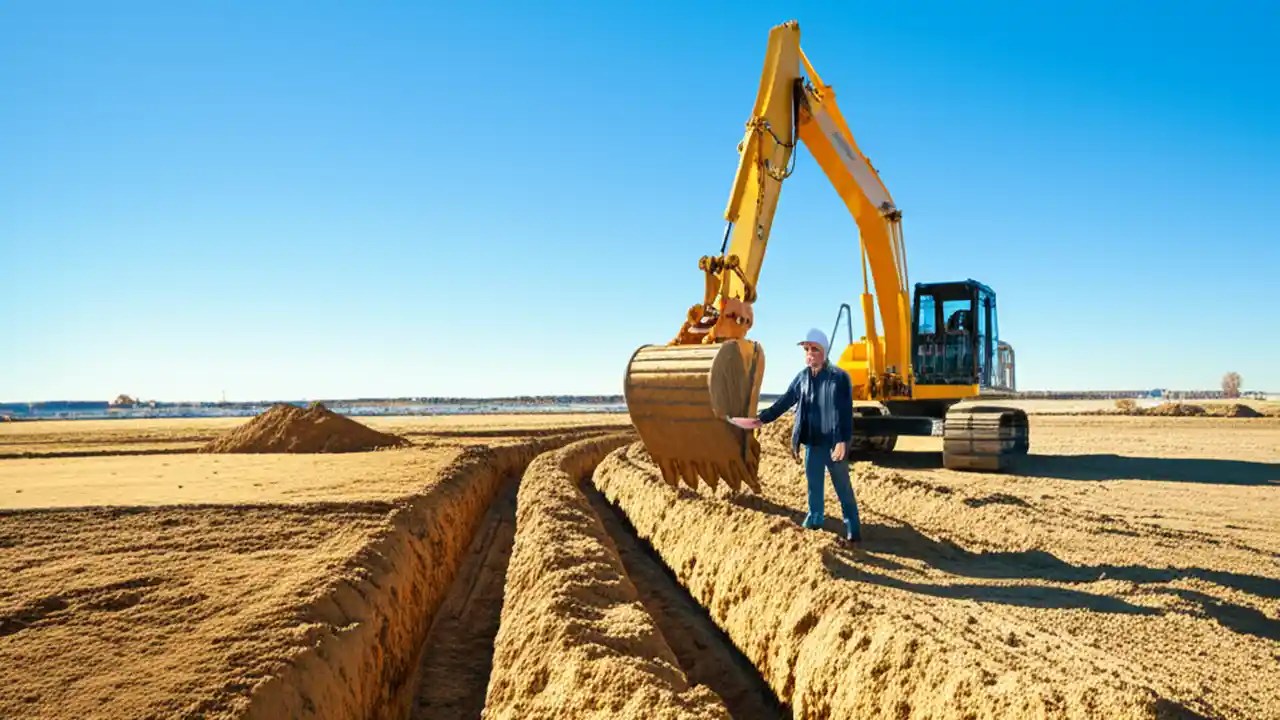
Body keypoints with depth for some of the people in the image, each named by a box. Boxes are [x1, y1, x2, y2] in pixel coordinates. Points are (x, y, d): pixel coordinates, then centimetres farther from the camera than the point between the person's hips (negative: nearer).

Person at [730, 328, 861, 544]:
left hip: (833, 443, -6)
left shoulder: (839, 377, -15)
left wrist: (842, 441, -22)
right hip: (812, 442, 6)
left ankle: (852, 528, 12)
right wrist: (761, 419, 8)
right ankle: (815, 517, 37)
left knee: (842, 486, 3)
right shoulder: (803, 376, 4)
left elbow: (846, 413, -17)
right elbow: (785, 401, 12)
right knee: (813, 483, 19)